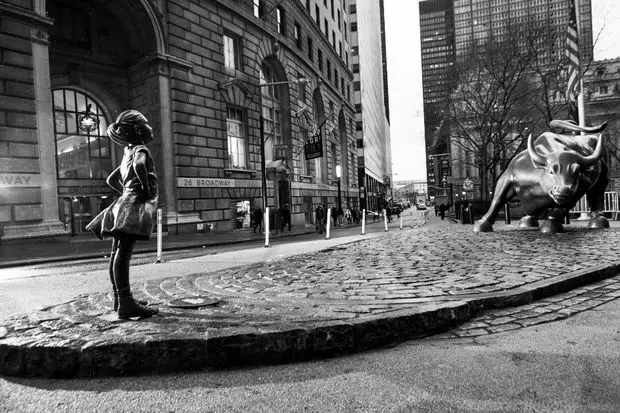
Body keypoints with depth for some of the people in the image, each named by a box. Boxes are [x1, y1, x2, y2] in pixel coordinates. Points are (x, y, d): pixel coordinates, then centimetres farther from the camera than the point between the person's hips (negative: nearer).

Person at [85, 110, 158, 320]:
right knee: (123, 253, -16)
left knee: (118, 253, 11)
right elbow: (139, 165, -30)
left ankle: (120, 298, 21)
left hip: (127, 203, 10)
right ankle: (125, 304, -19)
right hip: (137, 203, -10)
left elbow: (111, 180, 30)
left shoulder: (128, 153, 22)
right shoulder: (140, 150, -5)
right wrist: (146, 188, -17)